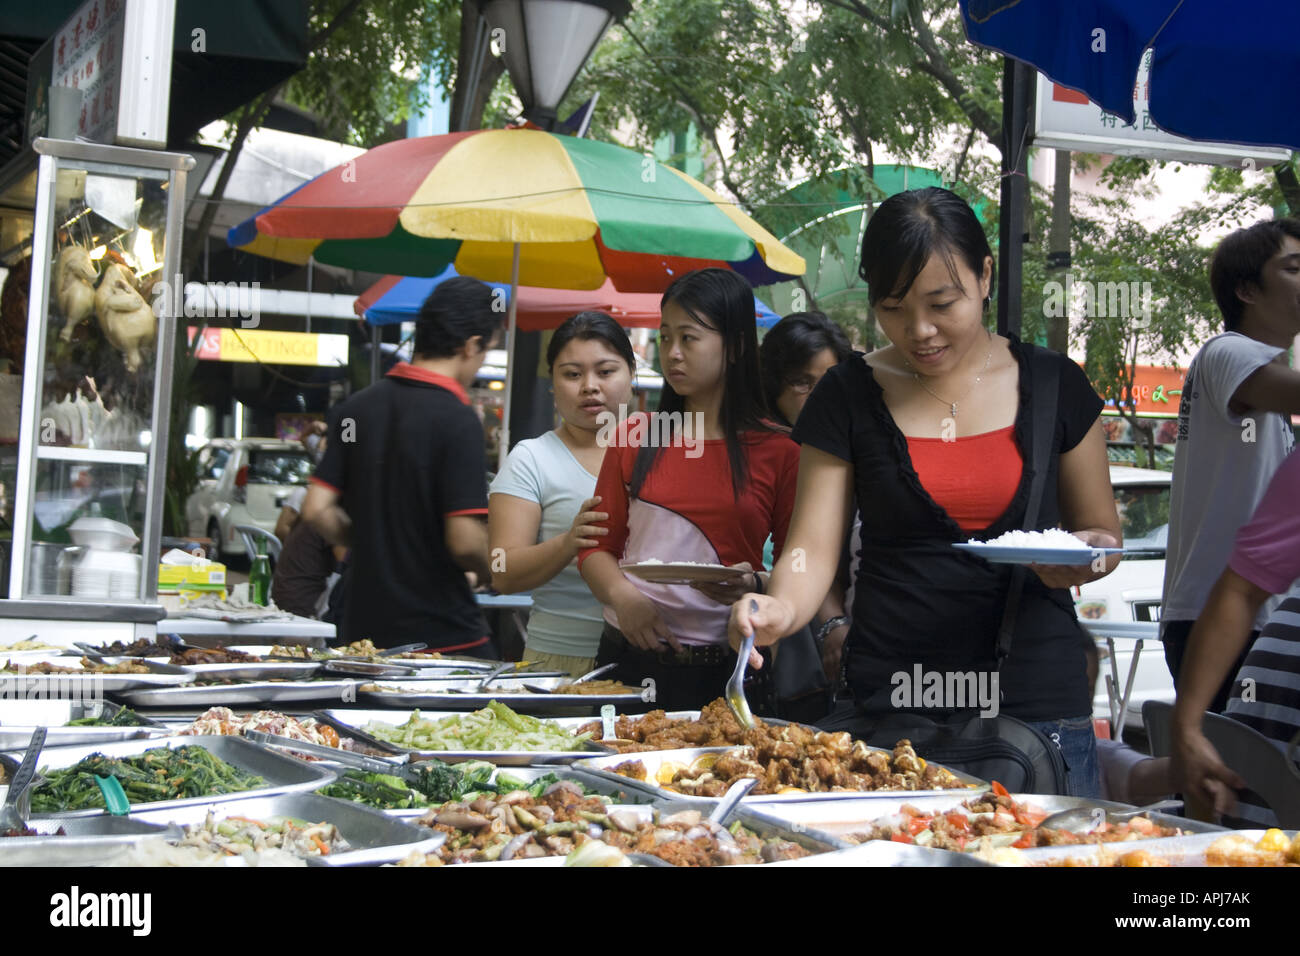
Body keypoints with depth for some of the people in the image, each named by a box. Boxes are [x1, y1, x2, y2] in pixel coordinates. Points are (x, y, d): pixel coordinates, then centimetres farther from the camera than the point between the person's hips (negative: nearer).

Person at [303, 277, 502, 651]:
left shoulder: (356, 407, 5)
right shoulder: (457, 419, -14)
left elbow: (317, 510, 3)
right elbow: (466, 542, -19)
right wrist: (496, 573, 1)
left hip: (363, 625, 6)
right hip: (441, 631, -6)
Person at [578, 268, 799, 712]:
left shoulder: (778, 452, 0)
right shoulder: (635, 437, 9)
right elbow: (597, 547, 9)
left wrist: (754, 586, -17)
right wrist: (623, 597, -10)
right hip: (632, 655, 2)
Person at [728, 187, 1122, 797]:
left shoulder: (1053, 387, 4)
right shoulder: (848, 398, 3)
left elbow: (1105, 535, 13)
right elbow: (813, 548, -2)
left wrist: (1081, 559, -10)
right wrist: (780, 609, -24)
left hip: (1038, 703, 1)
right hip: (891, 702, 0)